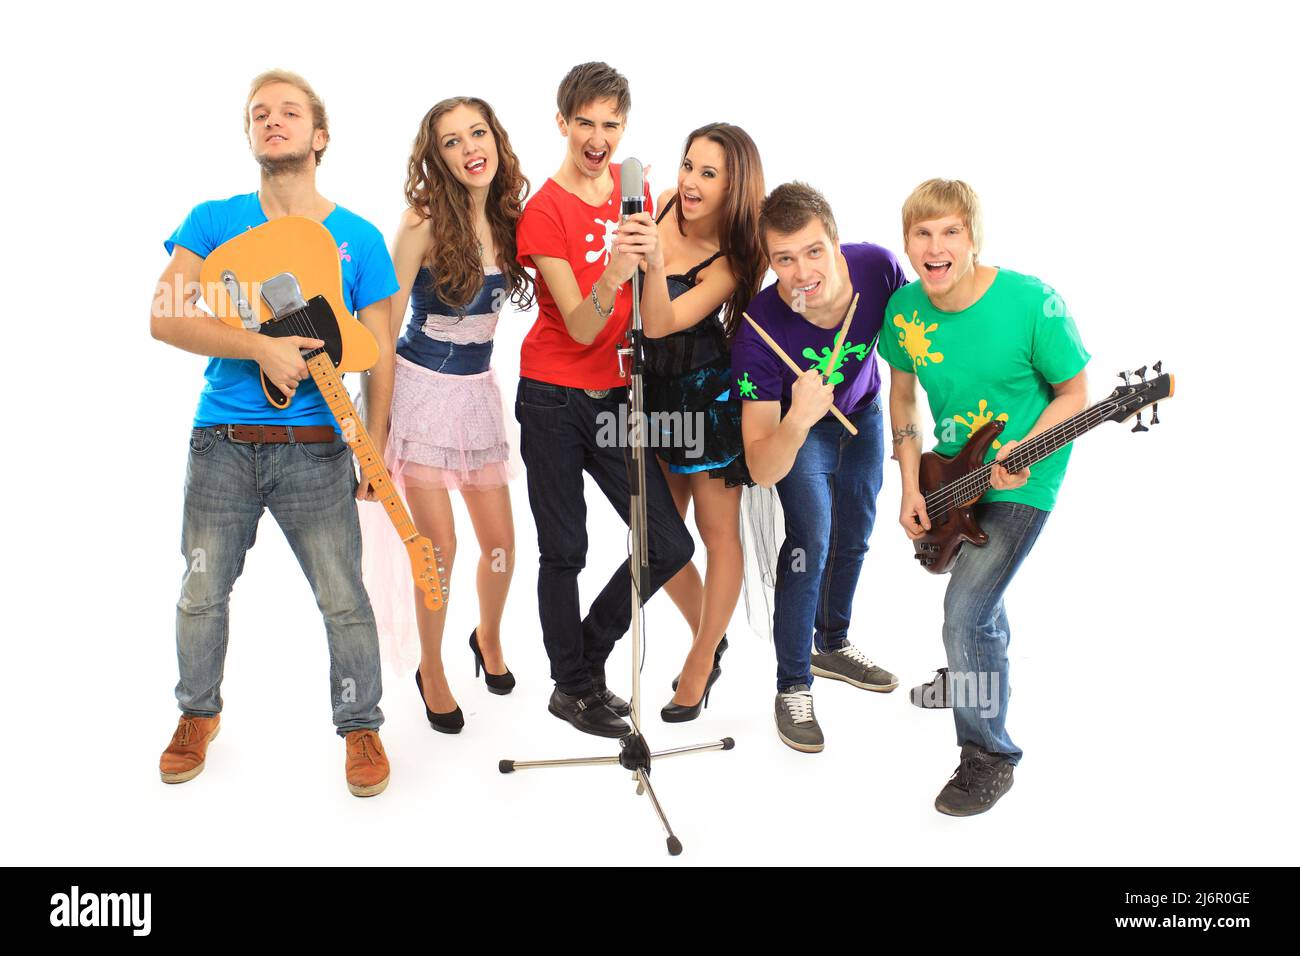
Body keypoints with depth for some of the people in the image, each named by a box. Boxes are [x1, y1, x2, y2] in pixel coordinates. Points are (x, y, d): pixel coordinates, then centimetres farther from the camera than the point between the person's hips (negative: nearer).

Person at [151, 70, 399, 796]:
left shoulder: (358, 238, 3)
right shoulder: (214, 221, 4)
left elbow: (379, 350, 3)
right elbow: (166, 317, -9)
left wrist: (375, 446, -4)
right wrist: (262, 348, -20)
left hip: (318, 449, -1)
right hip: (223, 443, 1)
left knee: (344, 600, 0)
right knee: (203, 593, 11)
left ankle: (361, 724, 22)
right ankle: (199, 713, 36)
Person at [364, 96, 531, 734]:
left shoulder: (509, 217, 2)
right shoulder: (424, 220, -14)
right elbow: (385, 326, -11)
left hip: (478, 389, 5)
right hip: (421, 389, -5)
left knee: (500, 542, 8)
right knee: (440, 546, -3)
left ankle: (488, 638, 40)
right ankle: (431, 671, 23)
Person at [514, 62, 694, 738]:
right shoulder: (544, 212, -11)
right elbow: (581, 327, -19)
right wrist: (611, 275, -36)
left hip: (616, 396, 6)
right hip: (555, 401, -5)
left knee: (670, 545, 2)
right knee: (564, 551, 3)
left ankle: (588, 654, 23)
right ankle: (572, 687, 23)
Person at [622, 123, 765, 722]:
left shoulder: (730, 262, -18)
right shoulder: (665, 206, -2)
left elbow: (661, 323, -32)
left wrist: (654, 262, -45)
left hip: (708, 395, -6)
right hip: (655, 389, 6)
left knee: (716, 531, 6)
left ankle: (702, 660, 24)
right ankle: (709, 639, 32)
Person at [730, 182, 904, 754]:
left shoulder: (877, 268, -32)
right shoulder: (760, 333, -40)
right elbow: (762, 471, -39)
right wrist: (797, 420, -57)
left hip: (862, 416, 4)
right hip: (795, 426, -4)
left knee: (853, 539, 18)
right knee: (811, 545, -17)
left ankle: (831, 646, 44)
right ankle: (793, 688, 4)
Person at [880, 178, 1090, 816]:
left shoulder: (1031, 302, -25)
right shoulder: (904, 309, -11)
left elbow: (1074, 393, -13)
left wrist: (1024, 451, -29)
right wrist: (912, 486, -2)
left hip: (1022, 480, -5)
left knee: (966, 612, -13)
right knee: (976, 591, 26)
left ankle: (989, 756, 6)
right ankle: (977, 670, 58)